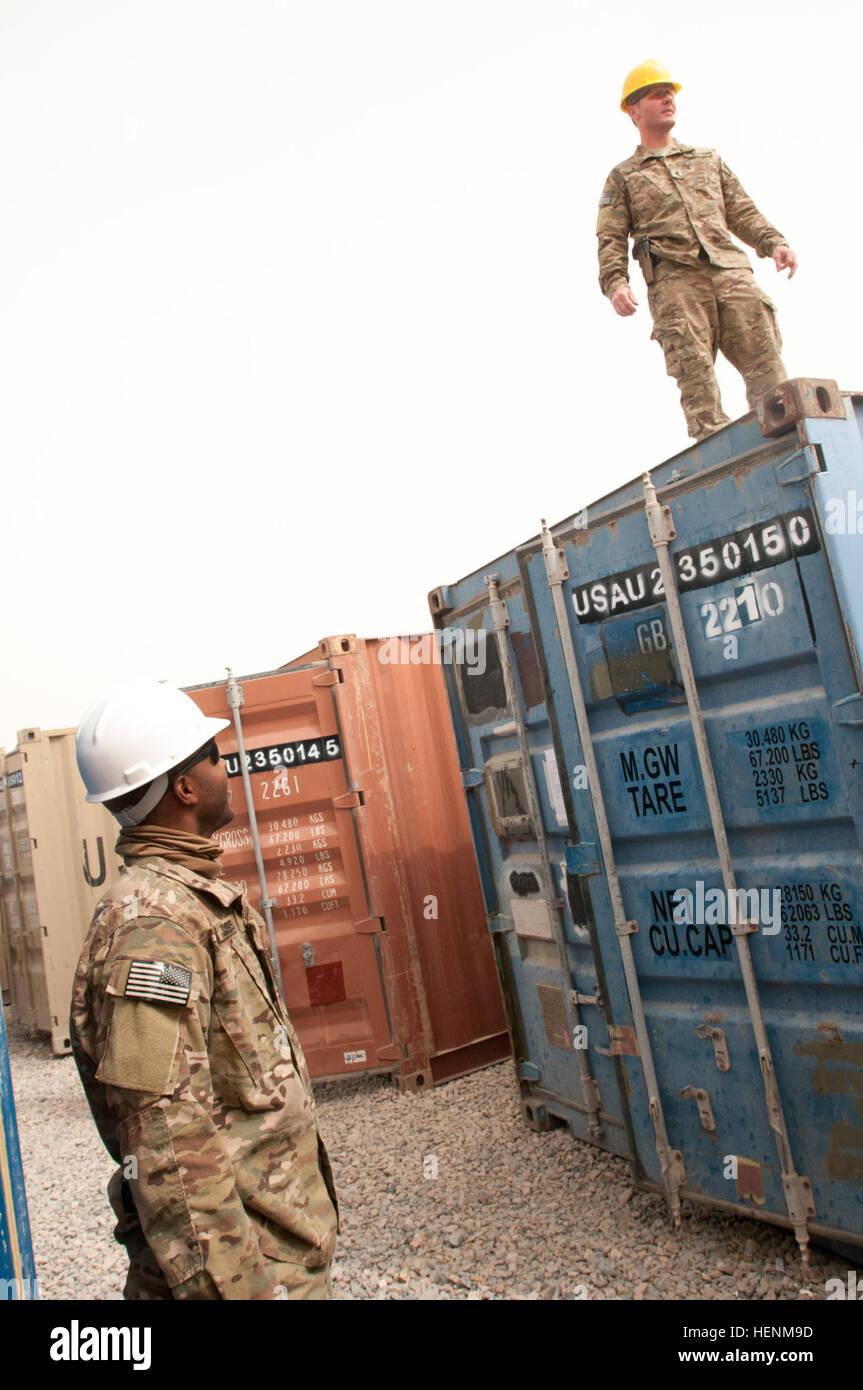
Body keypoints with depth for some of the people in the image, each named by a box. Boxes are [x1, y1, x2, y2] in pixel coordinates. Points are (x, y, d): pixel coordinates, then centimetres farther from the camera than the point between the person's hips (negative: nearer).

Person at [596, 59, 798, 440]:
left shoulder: (709, 160, 33)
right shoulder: (623, 177, 22)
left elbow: (742, 212, 26)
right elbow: (611, 239, 9)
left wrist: (773, 242, 6)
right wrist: (615, 283, -11)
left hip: (730, 269, 3)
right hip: (674, 278, -3)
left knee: (765, 359, -15)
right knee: (695, 371, -18)